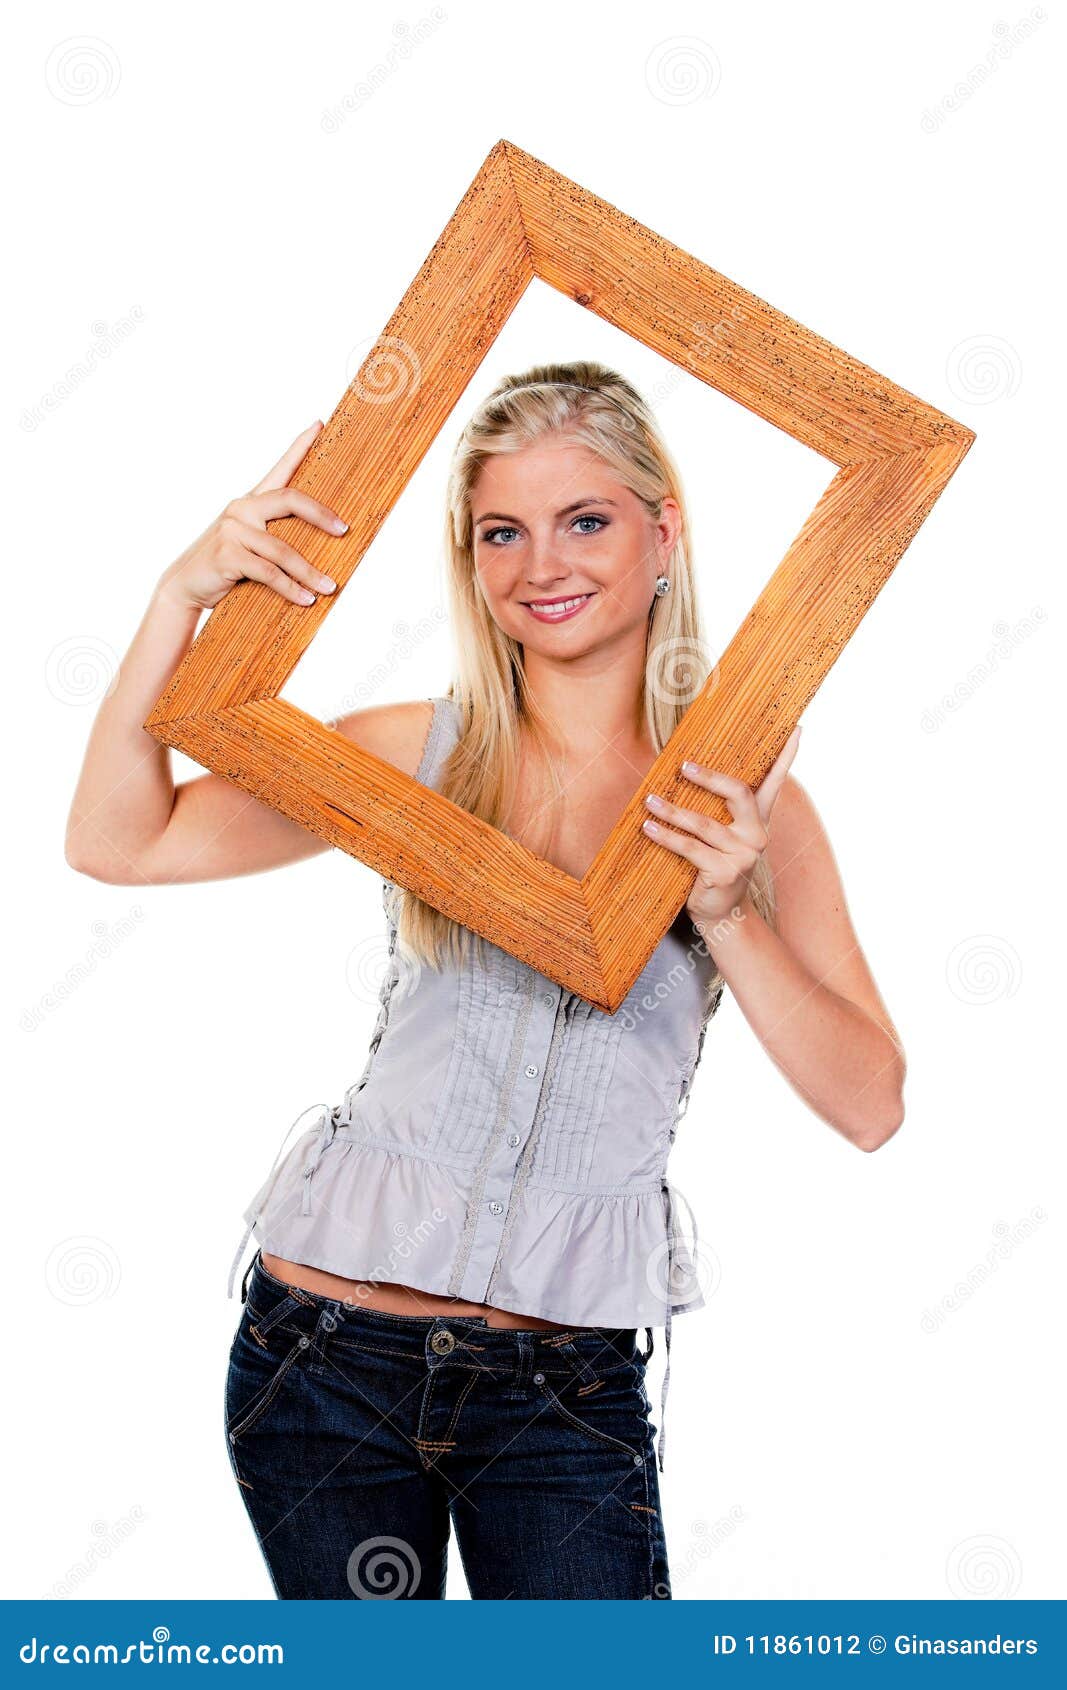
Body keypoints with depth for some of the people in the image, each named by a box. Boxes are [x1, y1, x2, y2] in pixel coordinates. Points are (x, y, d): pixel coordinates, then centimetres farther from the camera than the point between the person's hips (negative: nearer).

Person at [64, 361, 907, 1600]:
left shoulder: (738, 797, -3)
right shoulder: (418, 753, -1)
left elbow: (868, 1106, -7)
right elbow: (116, 842, -3)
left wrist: (729, 916, -20)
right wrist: (181, 597, -11)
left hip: (569, 1392, -1)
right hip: (329, 1348, 1)